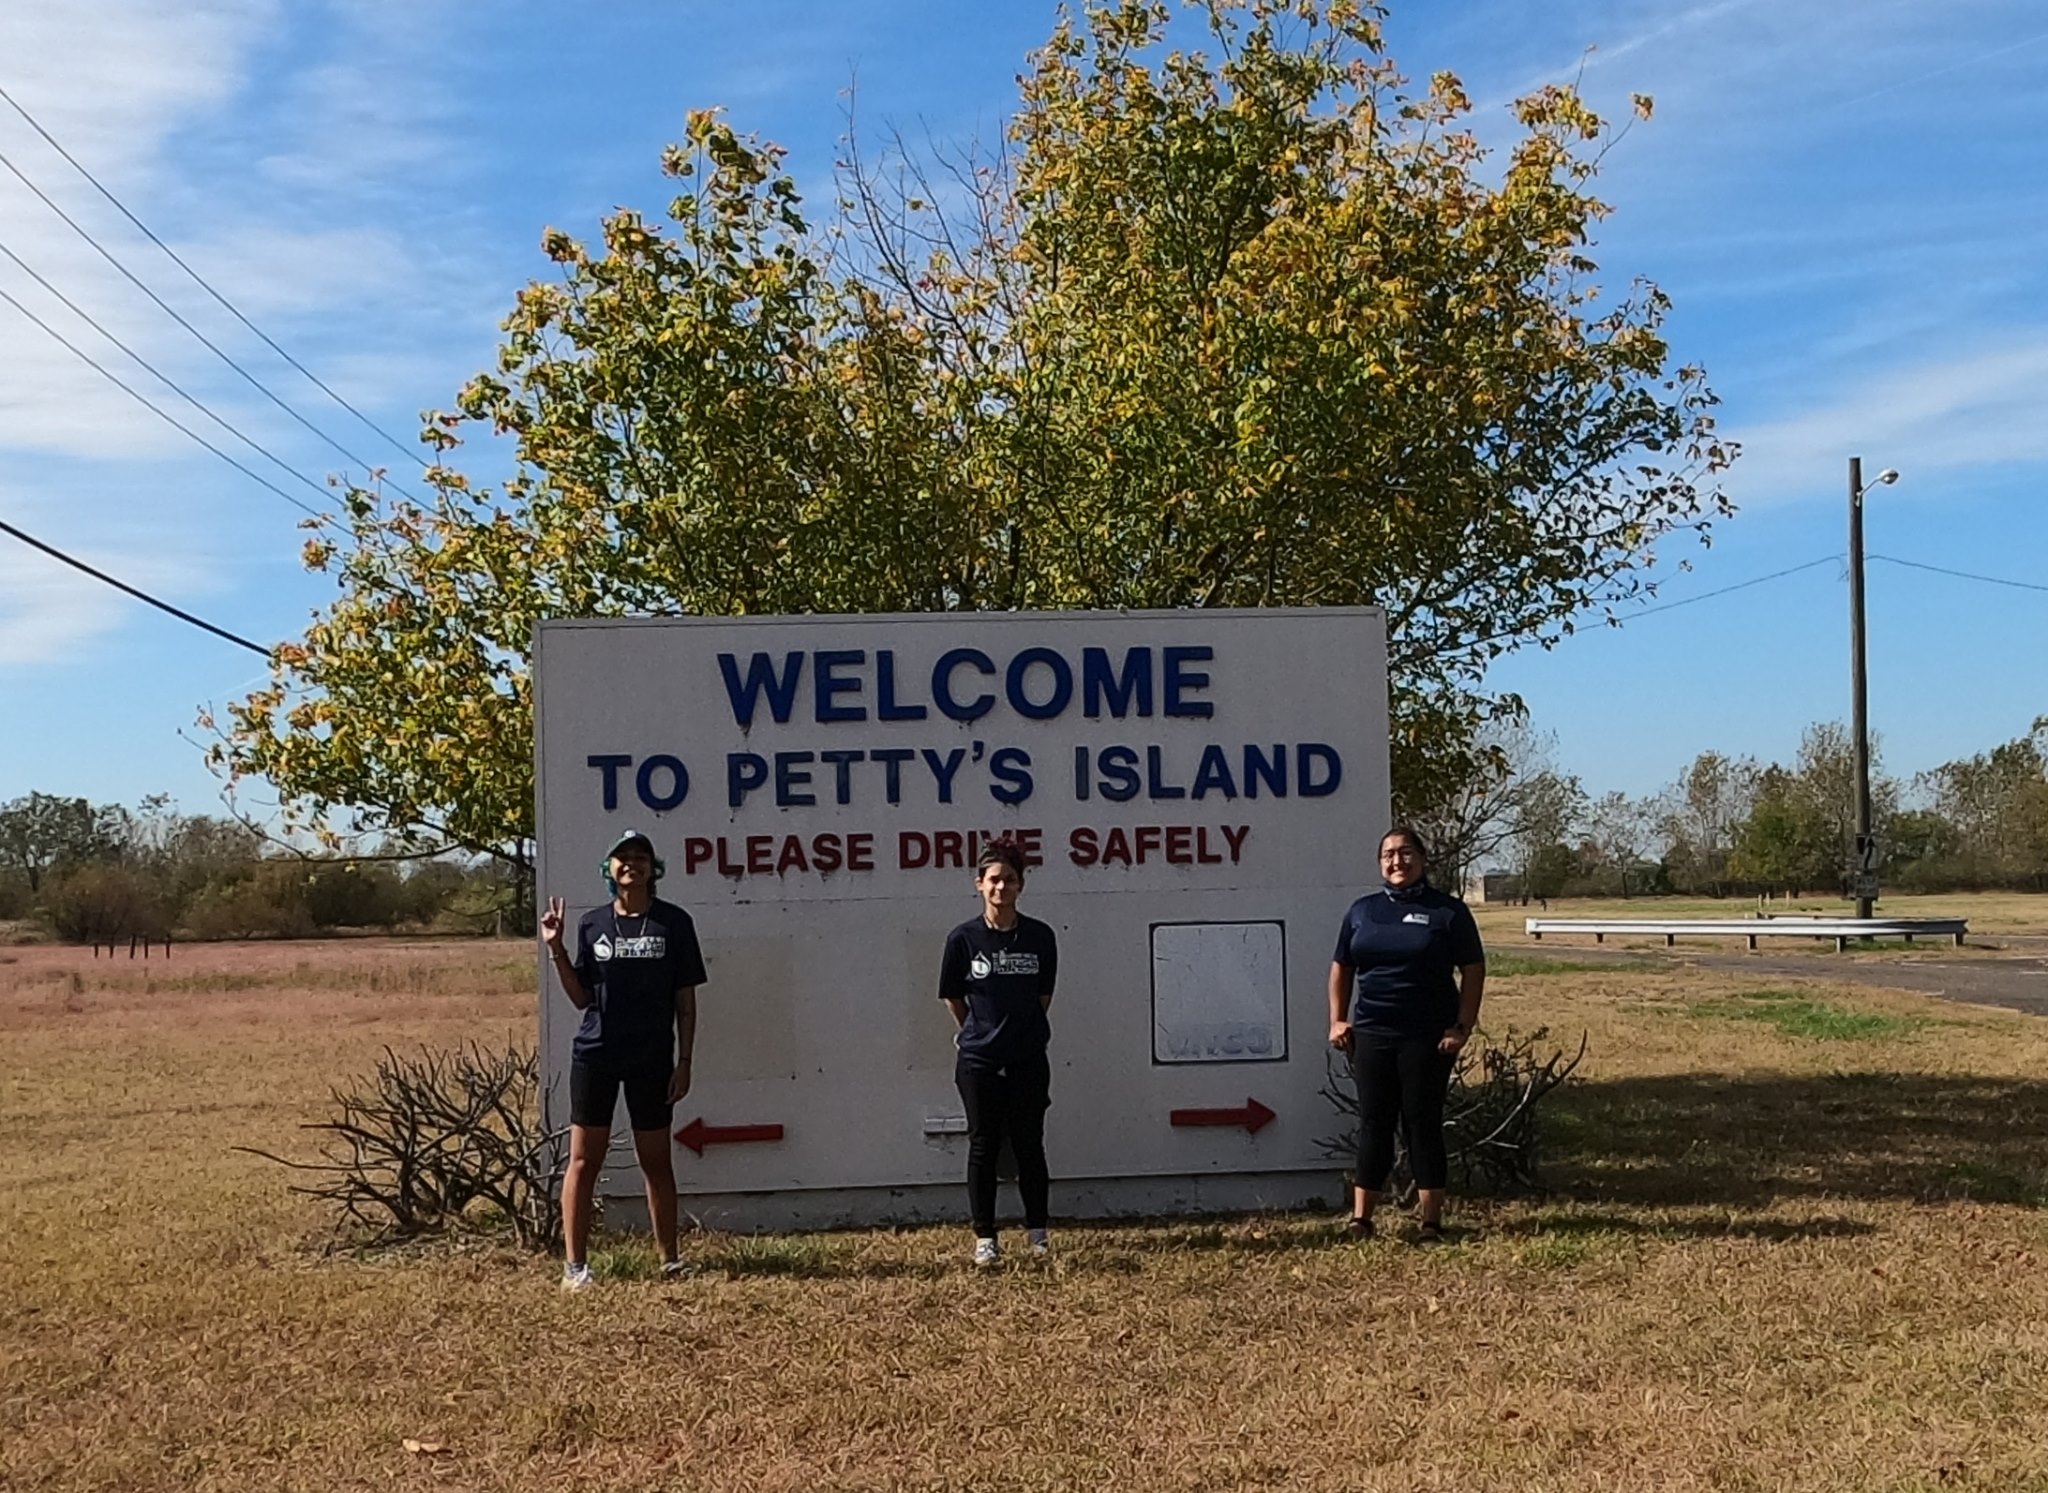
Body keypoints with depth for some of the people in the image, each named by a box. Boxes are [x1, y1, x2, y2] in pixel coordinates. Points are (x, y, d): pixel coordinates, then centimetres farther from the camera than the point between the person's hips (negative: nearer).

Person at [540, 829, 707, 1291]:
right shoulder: (592, 923, 4)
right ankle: (574, 1264, 6)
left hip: (652, 1060, -1)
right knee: (584, 1160, 1)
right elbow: (581, 998, 5)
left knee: (656, 1160, 7)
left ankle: (669, 1258, 17)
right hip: (595, 1056, 1)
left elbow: (685, 1000, 1)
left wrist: (684, 1062, -3)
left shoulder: (674, 923, -1)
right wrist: (555, 949, -5)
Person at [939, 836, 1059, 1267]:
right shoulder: (964, 938, -6)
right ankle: (984, 1238, 11)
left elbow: (1044, 994, 10)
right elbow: (952, 997, 6)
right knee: (983, 1147, 4)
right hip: (979, 1062, -1)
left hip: (1029, 1061, 1)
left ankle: (1038, 1231, 22)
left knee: (1029, 1146, 8)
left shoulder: (1040, 936, -2)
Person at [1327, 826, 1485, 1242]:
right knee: (1373, 1124, 5)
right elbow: (1341, 968, 15)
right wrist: (1337, 1019, 5)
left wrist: (1463, 1026, -8)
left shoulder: (1448, 911, 0)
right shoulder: (1362, 910, 10)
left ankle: (1431, 1221, 9)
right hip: (1370, 1033, 3)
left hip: (1428, 1036, -3)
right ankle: (1361, 1219, 9)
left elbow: (1473, 970, -1)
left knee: (1423, 1122, 1)